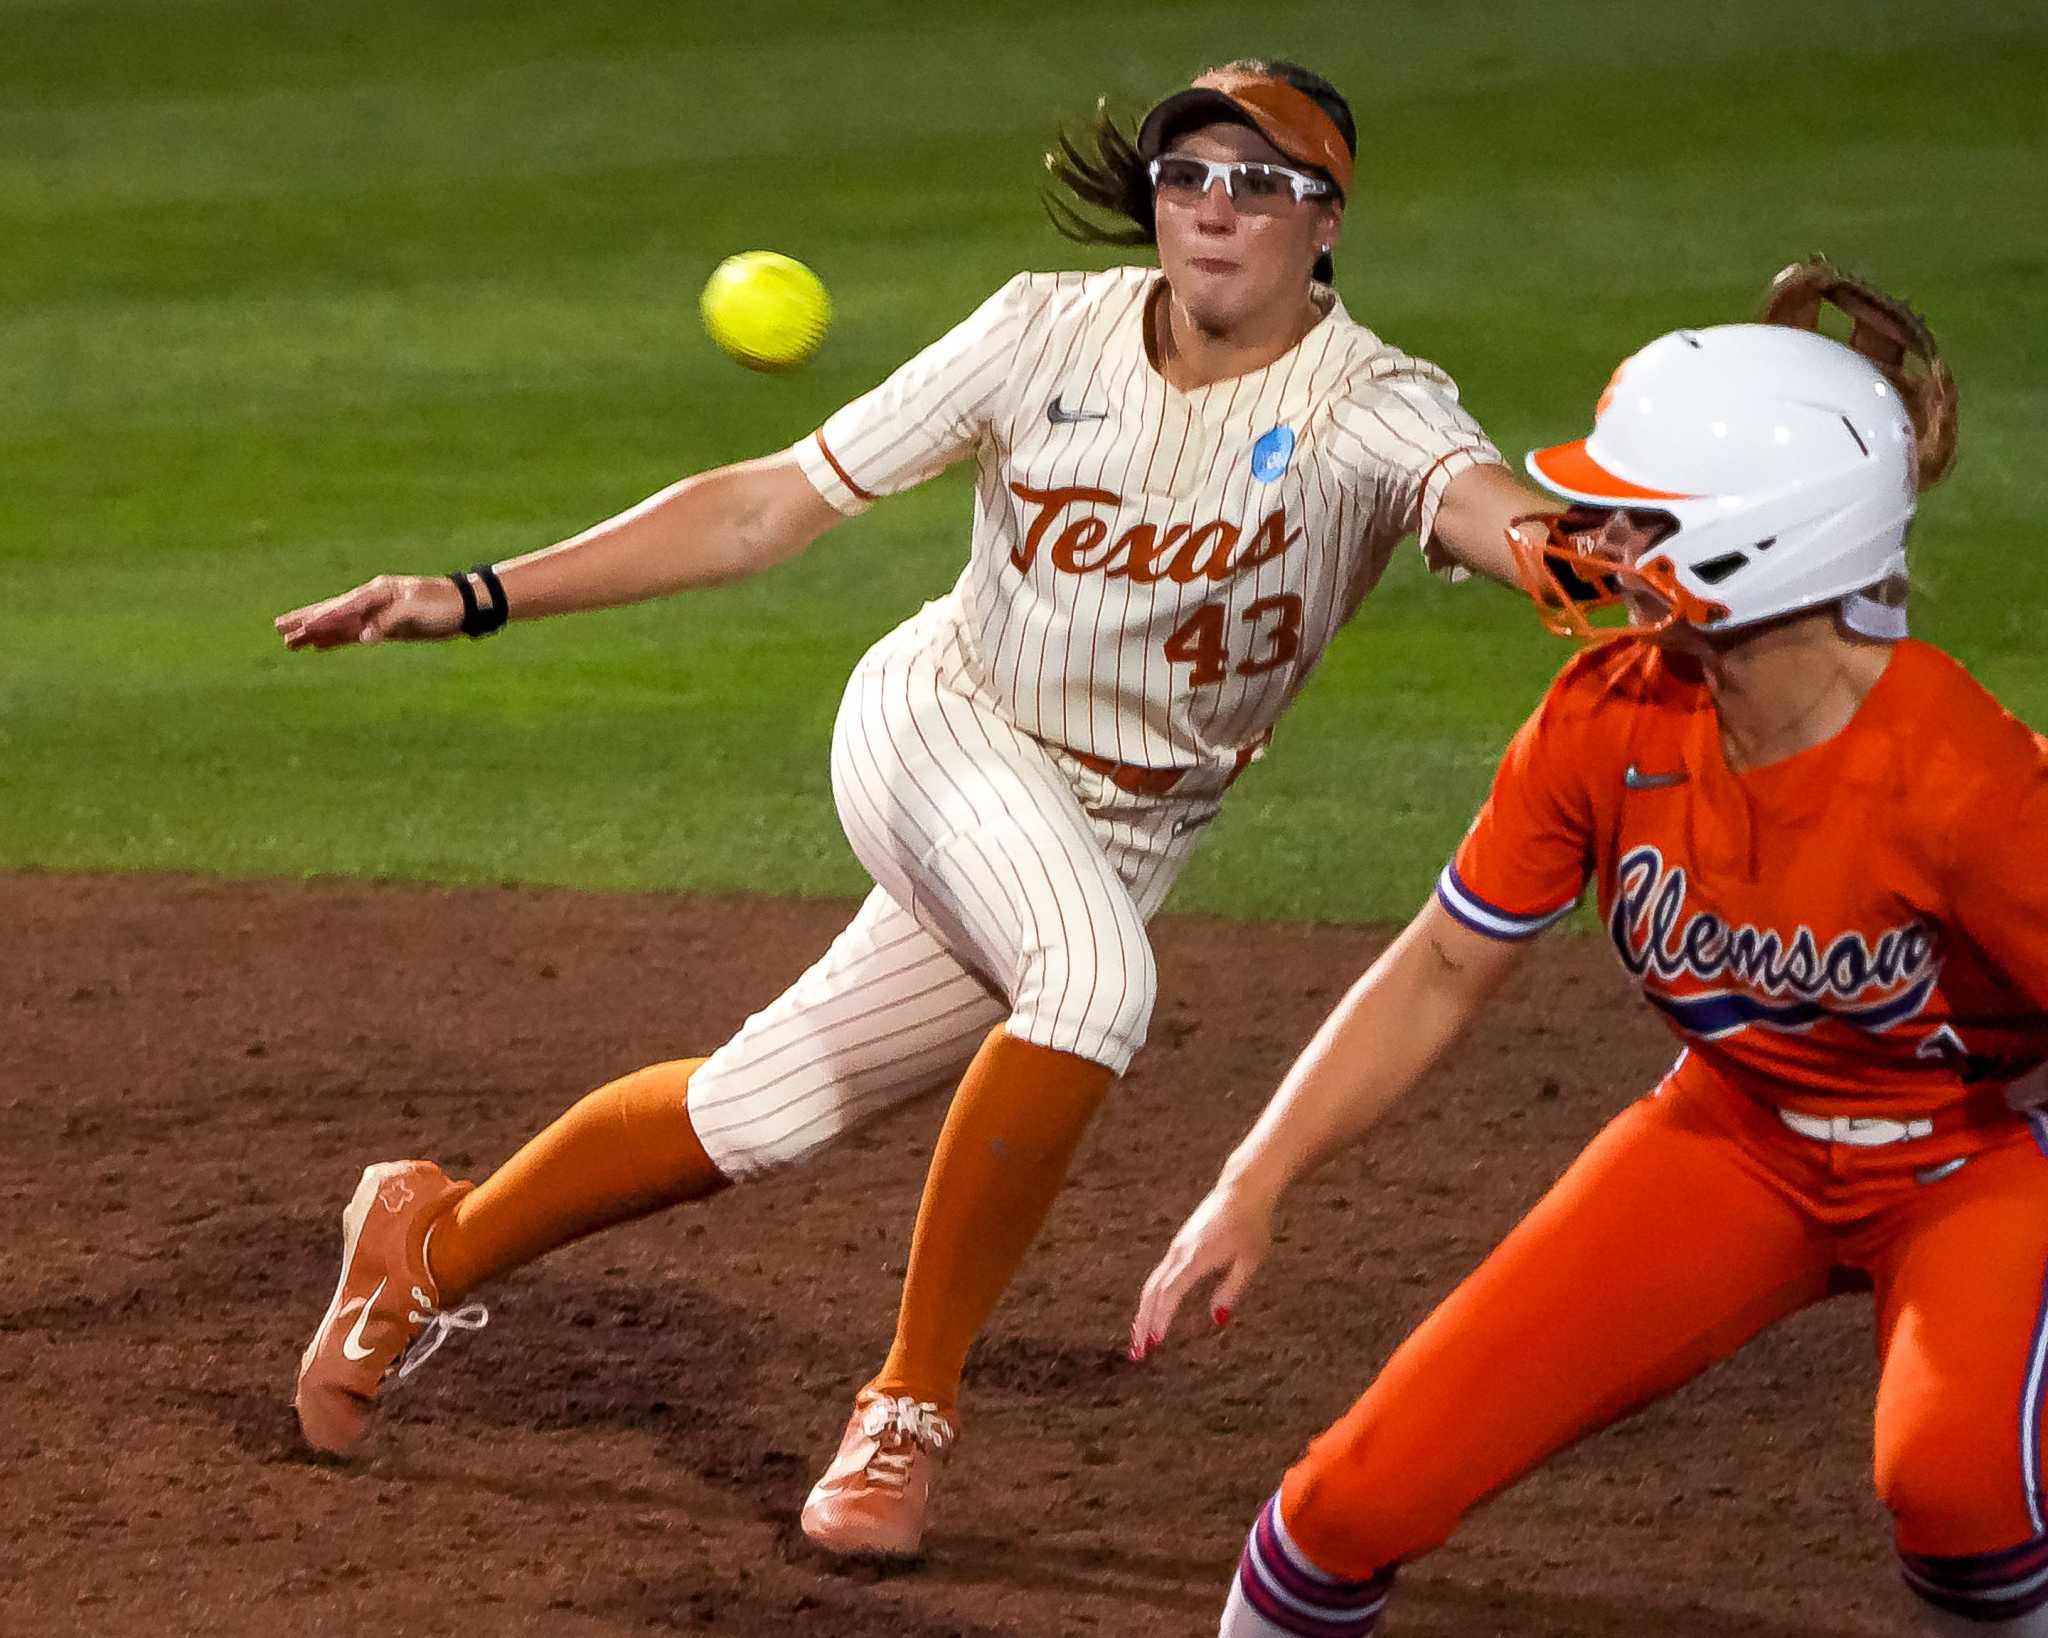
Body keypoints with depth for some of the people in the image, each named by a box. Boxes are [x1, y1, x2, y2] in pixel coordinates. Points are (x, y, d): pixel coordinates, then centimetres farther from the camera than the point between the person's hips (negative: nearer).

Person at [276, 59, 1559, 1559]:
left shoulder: (1370, 407, -16)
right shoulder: (1053, 332, -11)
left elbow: (1484, 506, -41)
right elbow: (771, 504, -7)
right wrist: (479, 597, -12)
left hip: (1120, 838, 1)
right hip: (942, 734, -1)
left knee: (761, 1110, 2)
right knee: (1098, 977, -29)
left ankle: (436, 1250, 26)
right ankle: (912, 1405, -12)